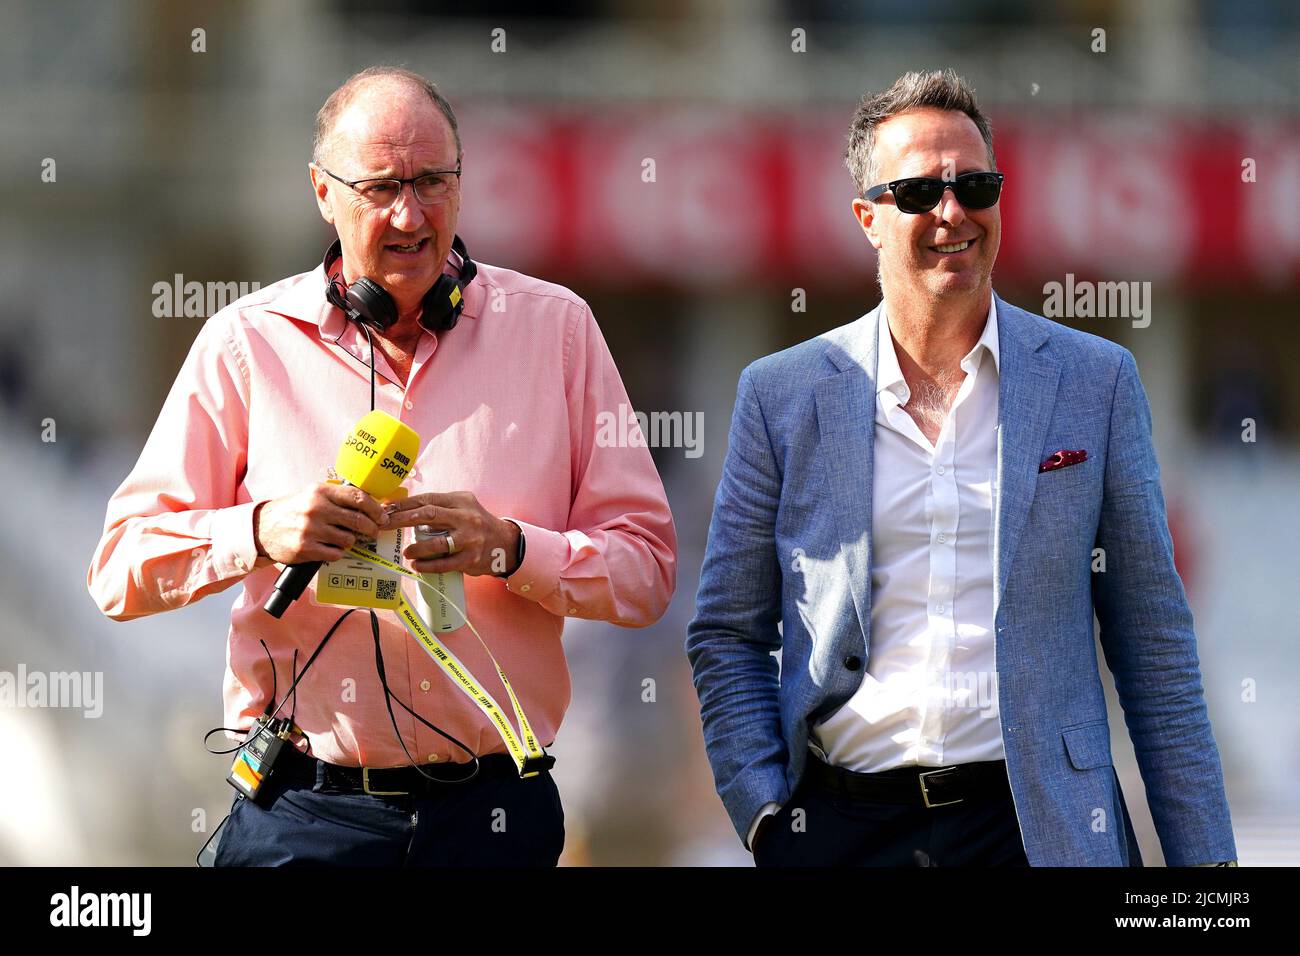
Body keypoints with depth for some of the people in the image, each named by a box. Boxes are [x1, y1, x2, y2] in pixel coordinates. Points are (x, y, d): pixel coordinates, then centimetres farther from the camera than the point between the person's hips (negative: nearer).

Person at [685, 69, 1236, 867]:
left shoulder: (1096, 381, 6)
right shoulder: (782, 396, 6)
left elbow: (1153, 642, 6)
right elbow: (726, 636, 9)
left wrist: (1202, 855, 1)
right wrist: (765, 816, -4)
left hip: (1040, 825, 0)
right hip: (844, 824, 0)